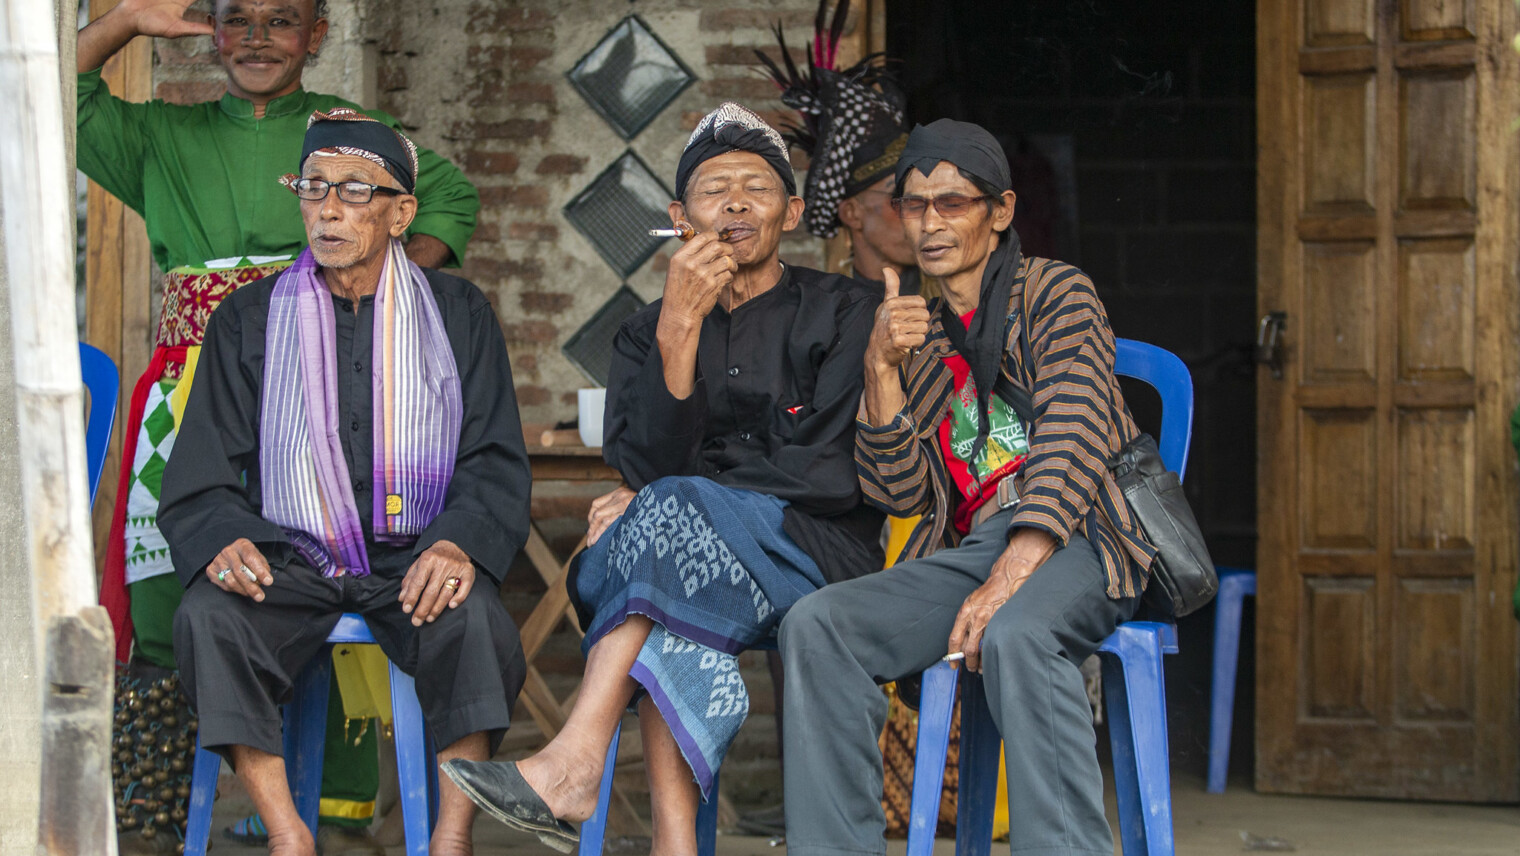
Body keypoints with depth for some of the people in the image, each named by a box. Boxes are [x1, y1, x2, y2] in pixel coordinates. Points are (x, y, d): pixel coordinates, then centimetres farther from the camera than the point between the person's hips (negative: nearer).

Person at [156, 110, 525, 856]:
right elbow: (200, 478, 7)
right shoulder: (249, 320, 10)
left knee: (475, 621, -34)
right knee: (207, 620, -31)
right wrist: (223, 540, -16)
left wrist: (459, 542, -18)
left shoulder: (456, 313, 9)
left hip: (414, 560, -1)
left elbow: (495, 463, 4)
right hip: (288, 558, 1)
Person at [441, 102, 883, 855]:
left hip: (820, 553, -2)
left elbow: (829, 473, -5)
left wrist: (655, 503, -7)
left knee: (671, 511, -32)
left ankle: (570, 768, -43)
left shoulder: (842, 313, 8)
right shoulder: (648, 332, 16)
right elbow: (648, 462, -2)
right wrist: (679, 327, -16)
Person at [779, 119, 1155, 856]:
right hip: (966, 546, 5)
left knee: (1017, 632, -38)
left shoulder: (1056, 292, 5)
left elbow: (1073, 440, -10)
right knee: (815, 624, -21)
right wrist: (882, 368, -4)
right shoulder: (920, 334, 20)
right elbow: (901, 493, 11)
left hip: (1075, 537, -5)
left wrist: (1012, 573, -24)